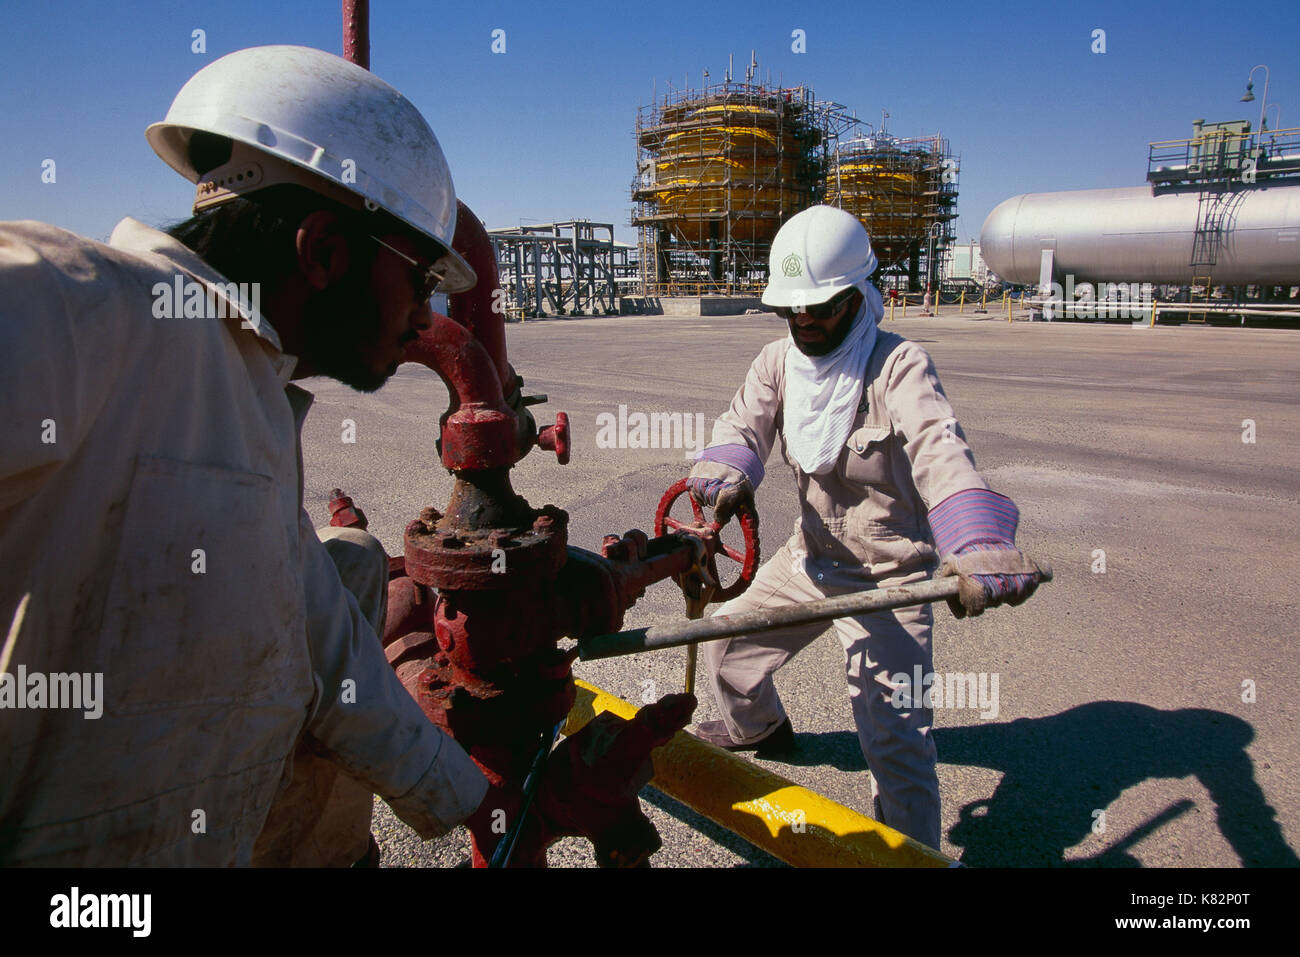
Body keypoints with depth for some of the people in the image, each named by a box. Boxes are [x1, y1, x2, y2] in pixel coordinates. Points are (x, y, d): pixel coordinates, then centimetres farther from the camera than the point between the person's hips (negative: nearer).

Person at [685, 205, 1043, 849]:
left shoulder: (899, 365, -20)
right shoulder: (778, 360, -1)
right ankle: (756, 727, 53)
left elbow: (940, 454, -36)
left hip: (889, 573, -6)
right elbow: (744, 424, -15)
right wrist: (727, 474, -41)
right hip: (811, 555, 6)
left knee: (894, 736, -12)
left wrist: (981, 547, -55)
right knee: (727, 638, 21)